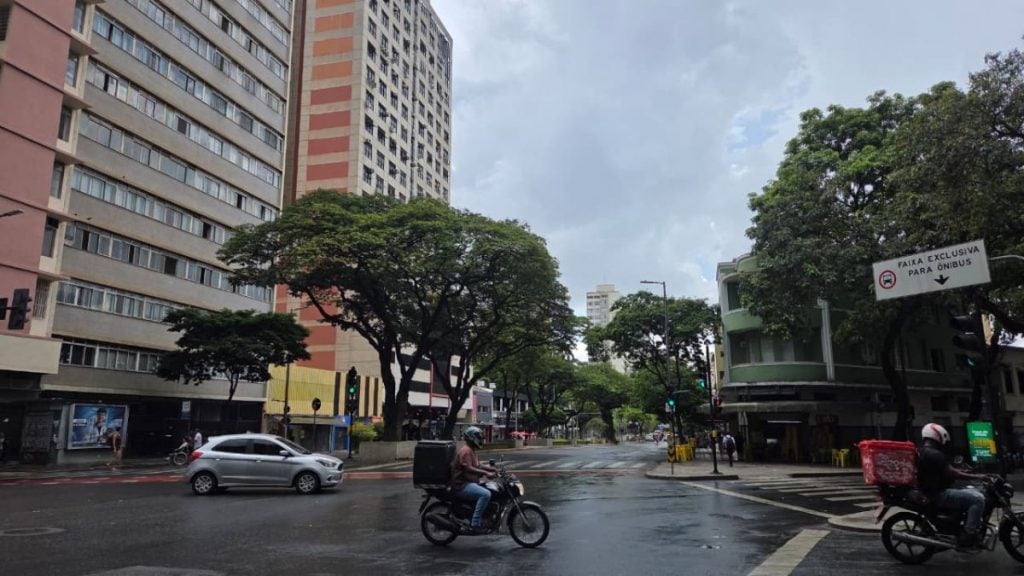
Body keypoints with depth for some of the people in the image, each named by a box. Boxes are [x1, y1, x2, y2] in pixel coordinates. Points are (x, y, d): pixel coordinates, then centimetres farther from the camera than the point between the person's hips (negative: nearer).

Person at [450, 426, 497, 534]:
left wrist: (493, 469, 12)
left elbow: (477, 466, 24)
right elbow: (468, 468, -26)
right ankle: (475, 525, -28)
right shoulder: (465, 450, -14)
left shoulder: (471, 450, 20)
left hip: (469, 483, 11)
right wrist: (485, 473, -32)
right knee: (485, 494, -29)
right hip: (462, 485, -11)